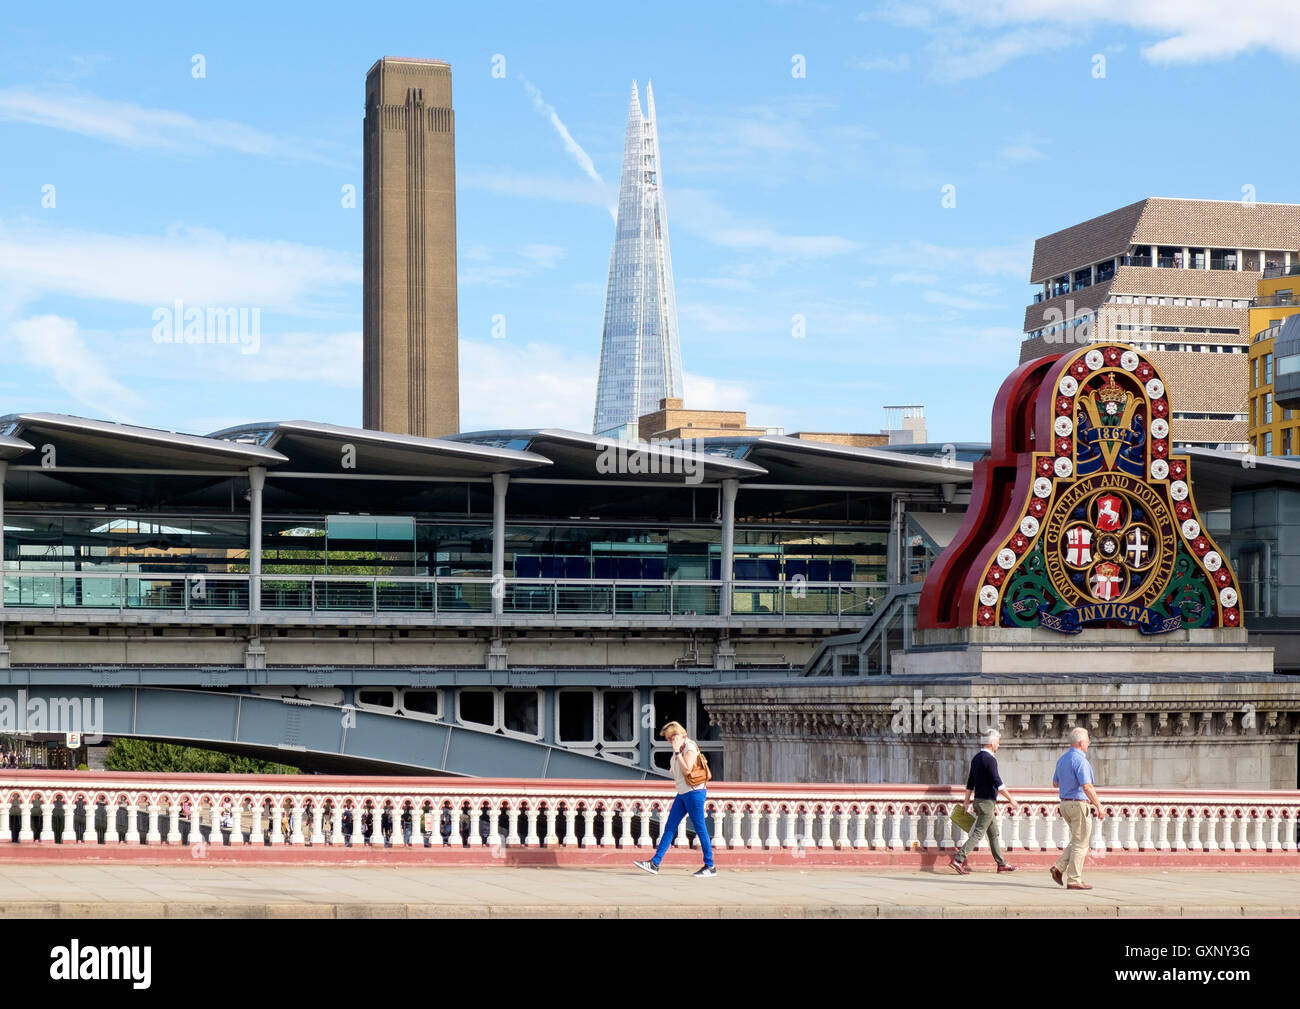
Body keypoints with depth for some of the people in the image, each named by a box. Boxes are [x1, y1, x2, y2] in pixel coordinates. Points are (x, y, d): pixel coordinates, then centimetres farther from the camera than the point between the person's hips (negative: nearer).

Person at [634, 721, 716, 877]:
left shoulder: (690, 748, -12)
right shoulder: (680, 749, 15)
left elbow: (687, 769, -23)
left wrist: (677, 752, -19)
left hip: (693, 792, -9)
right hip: (682, 794, 9)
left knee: (700, 829, -4)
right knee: (669, 828, 4)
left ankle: (710, 867, 3)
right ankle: (655, 863, 2)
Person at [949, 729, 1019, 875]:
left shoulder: (976, 758, 11)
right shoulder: (989, 759, -17)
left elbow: (970, 782, 16)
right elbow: (997, 782, -23)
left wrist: (967, 801, 21)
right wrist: (1011, 800, -22)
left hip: (979, 800, 10)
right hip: (987, 802, -10)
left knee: (994, 834, 16)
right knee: (978, 833, -9)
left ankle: (1001, 863, 22)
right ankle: (958, 859, -16)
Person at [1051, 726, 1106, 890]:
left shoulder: (1062, 759, 11)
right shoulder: (1080, 760, -17)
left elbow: (1055, 783, 20)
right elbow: (1086, 787, -22)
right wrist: (1099, 806, -18)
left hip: (1064, 803, 9)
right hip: (1079, 804, -9)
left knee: (1077, 841, 19)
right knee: (1080, 844, -1)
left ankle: (1059, 867, 6)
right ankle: (1074, 880, -1)